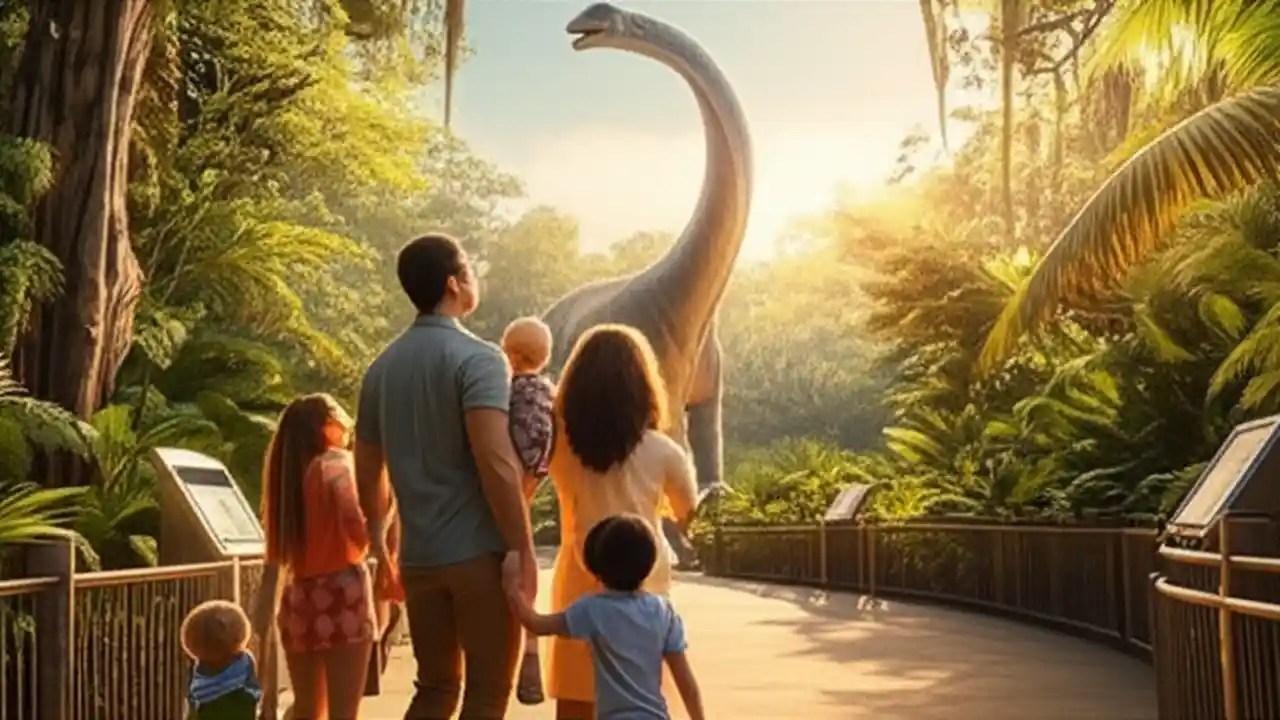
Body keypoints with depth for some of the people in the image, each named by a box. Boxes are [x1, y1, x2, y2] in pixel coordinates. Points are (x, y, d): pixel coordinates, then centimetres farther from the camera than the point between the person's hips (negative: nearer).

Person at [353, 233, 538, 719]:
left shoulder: (382, 367, 11)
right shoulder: (478, 358, -10)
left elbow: (367, 469, 17)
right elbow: (496, 462, -21)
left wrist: (379, 543, 28)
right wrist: (522, 549, -16)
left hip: (418, 555, 7)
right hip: (479, 551, -6)